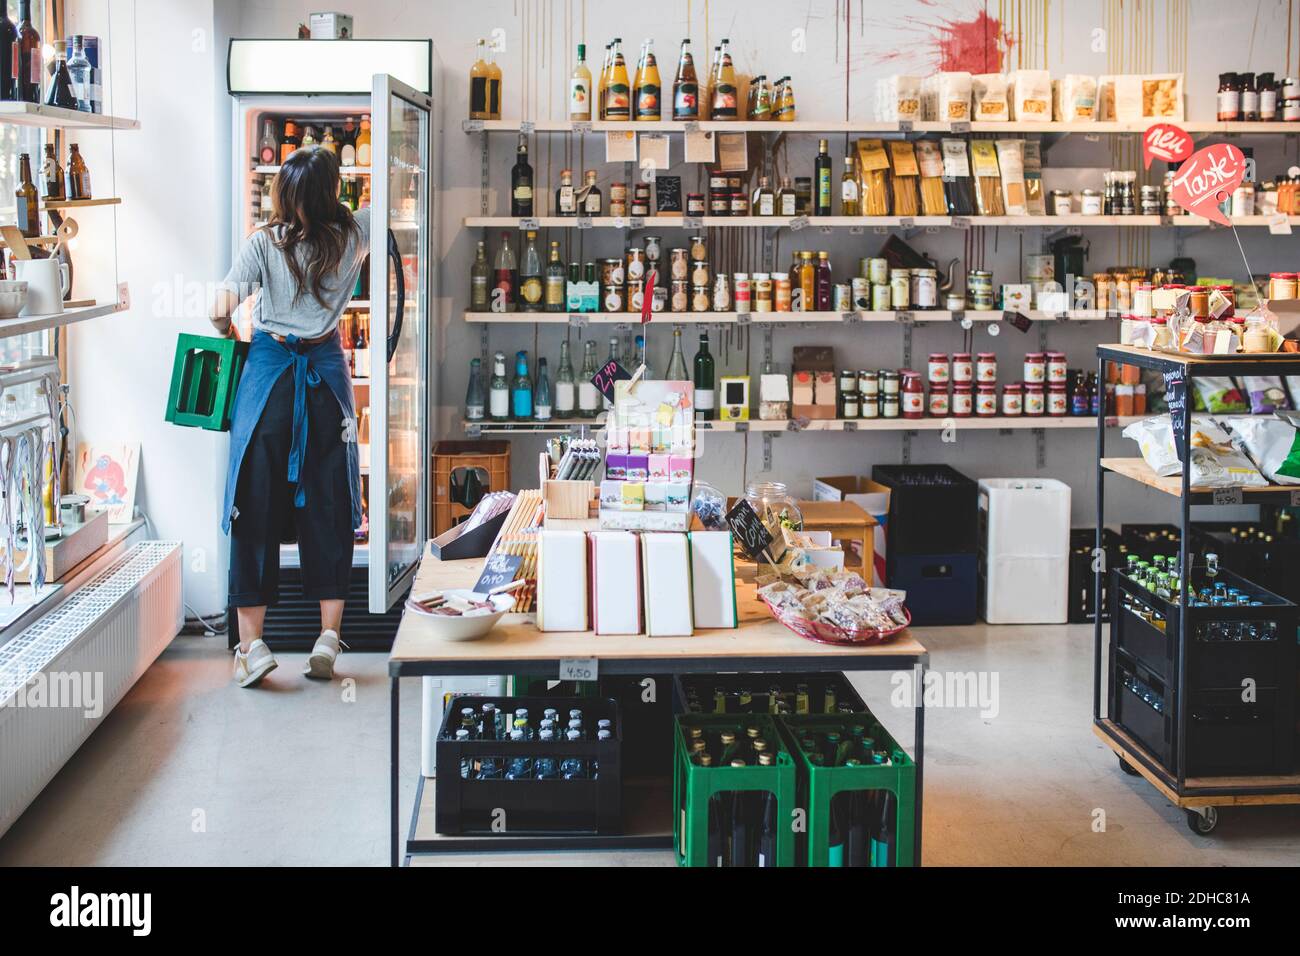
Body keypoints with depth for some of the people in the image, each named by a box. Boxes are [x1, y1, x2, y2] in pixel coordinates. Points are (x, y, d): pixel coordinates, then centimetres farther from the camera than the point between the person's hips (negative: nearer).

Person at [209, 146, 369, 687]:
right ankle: (329, 634, 8)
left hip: (270, 371, -2)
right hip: (327, 374, 2)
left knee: (257, 503, 3)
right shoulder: (352, 235, 0)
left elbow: (221, 309, -14)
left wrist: (227, 331, 8)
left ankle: (251, 642, 2)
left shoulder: (265, 243, -7)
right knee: (327, 506, 8)